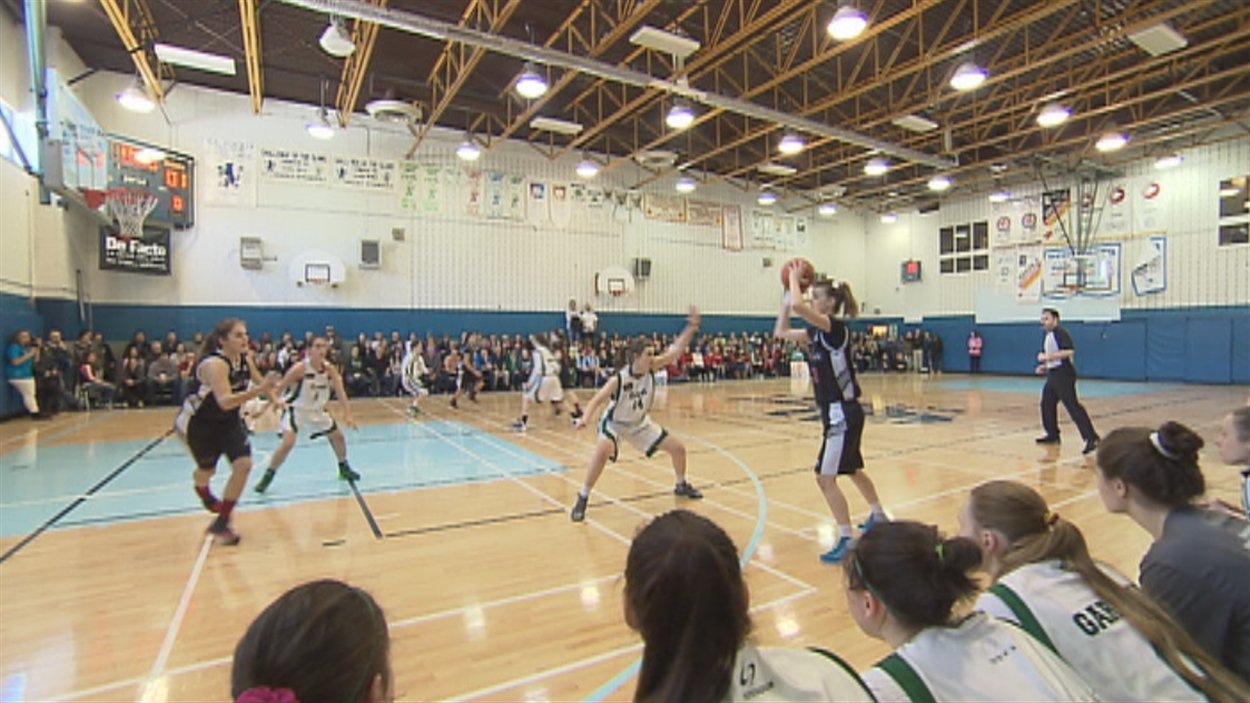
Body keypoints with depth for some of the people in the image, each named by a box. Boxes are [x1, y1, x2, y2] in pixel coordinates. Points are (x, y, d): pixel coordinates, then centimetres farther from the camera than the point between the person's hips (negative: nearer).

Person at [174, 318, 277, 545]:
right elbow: (225, 401, -45)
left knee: (243, 465, -11)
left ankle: (220, 523, 5)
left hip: (228, 421, 5)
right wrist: (258, 390, -54)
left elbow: (258, 381, 10)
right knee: (207, 469, 14)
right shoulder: (215, 364, -32)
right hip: (198, 423, -5)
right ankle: (203, 493, 55)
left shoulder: (245, 357, -11)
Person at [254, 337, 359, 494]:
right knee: (288, 442, -24)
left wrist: (348, 415, -24)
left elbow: (341, 393, -14)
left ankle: (344, 468, 33)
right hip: (295, 410, -5)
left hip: (316, 410, 6)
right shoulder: (300, 368, -23)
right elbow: (278, 390, -18)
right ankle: (267, 476, -4)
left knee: (338, 436, 10)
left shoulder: (330, 369, -11)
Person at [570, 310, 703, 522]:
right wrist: (584, 418, -48)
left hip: (640, 423, 6)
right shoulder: (619, 379, -30)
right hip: (615, 424, -5)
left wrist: (691, 327, -34)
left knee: (678, 448, 7)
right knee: (602, 452, -35)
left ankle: (681, 485, 37)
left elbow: (676, 350, -23)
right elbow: (598, 400, -30)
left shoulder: (651, 368, -18)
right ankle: (582, 499, -18)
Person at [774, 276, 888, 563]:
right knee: (852, 470, 25)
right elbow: (780, 332, 13)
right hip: (835, 412, 10)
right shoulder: (815, 332, 7)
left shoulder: (836, 327, -18)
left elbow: (798, 306, -32)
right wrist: (787, 294, 10)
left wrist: (795, 279, -15)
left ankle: (846, 540, 2)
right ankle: (878, 516, 46)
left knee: (826, 478, -8)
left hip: (843, 413, -10)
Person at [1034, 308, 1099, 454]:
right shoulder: (1047, 337, 18)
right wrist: (1044, 366, 14)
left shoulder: (1060, 333, -12)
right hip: (1052, 375, 10)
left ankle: (1091, 438, -16)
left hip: (1063, 374, -10)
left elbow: (1070, 351, -26)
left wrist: (1048, 356, -24)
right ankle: (1053, 435, 25)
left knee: (1072, 406, -15)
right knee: (1047, 403, 14)